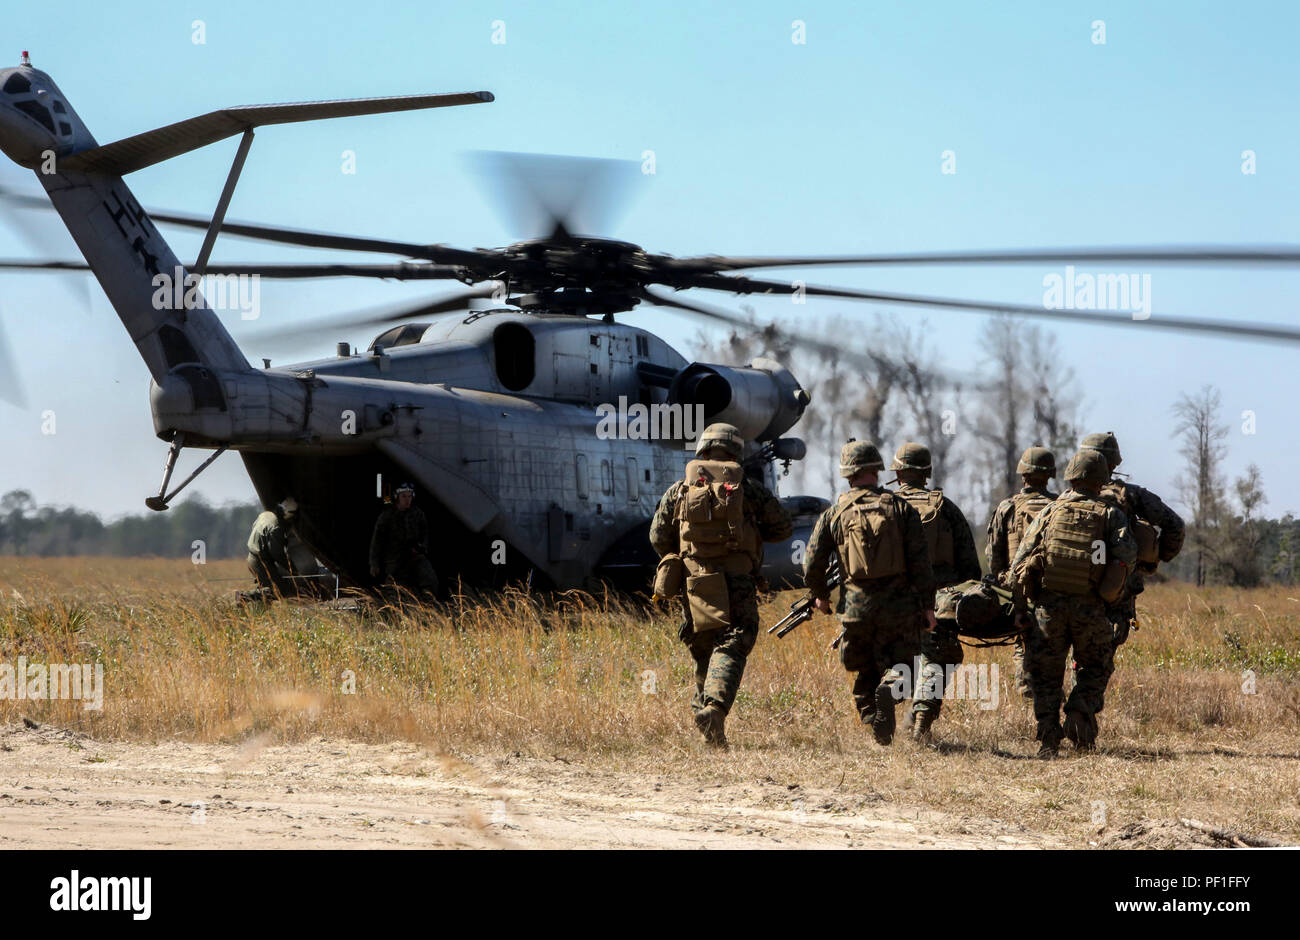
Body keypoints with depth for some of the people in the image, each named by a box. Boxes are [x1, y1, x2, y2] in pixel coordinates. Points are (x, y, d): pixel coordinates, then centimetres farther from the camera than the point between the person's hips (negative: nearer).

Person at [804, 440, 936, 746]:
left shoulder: (834, 514, 2)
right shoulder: (901, 508, 0)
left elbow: (812, 564, 3)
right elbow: (920, 561, -4)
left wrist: (820, 595, 21)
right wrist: (927, 604, 0)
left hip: (856, 605, 1)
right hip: (898, 604, -1)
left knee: (864, 674, 16)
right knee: (899, 665, 7)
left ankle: (877, 733, 7)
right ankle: (891, 687, -26)